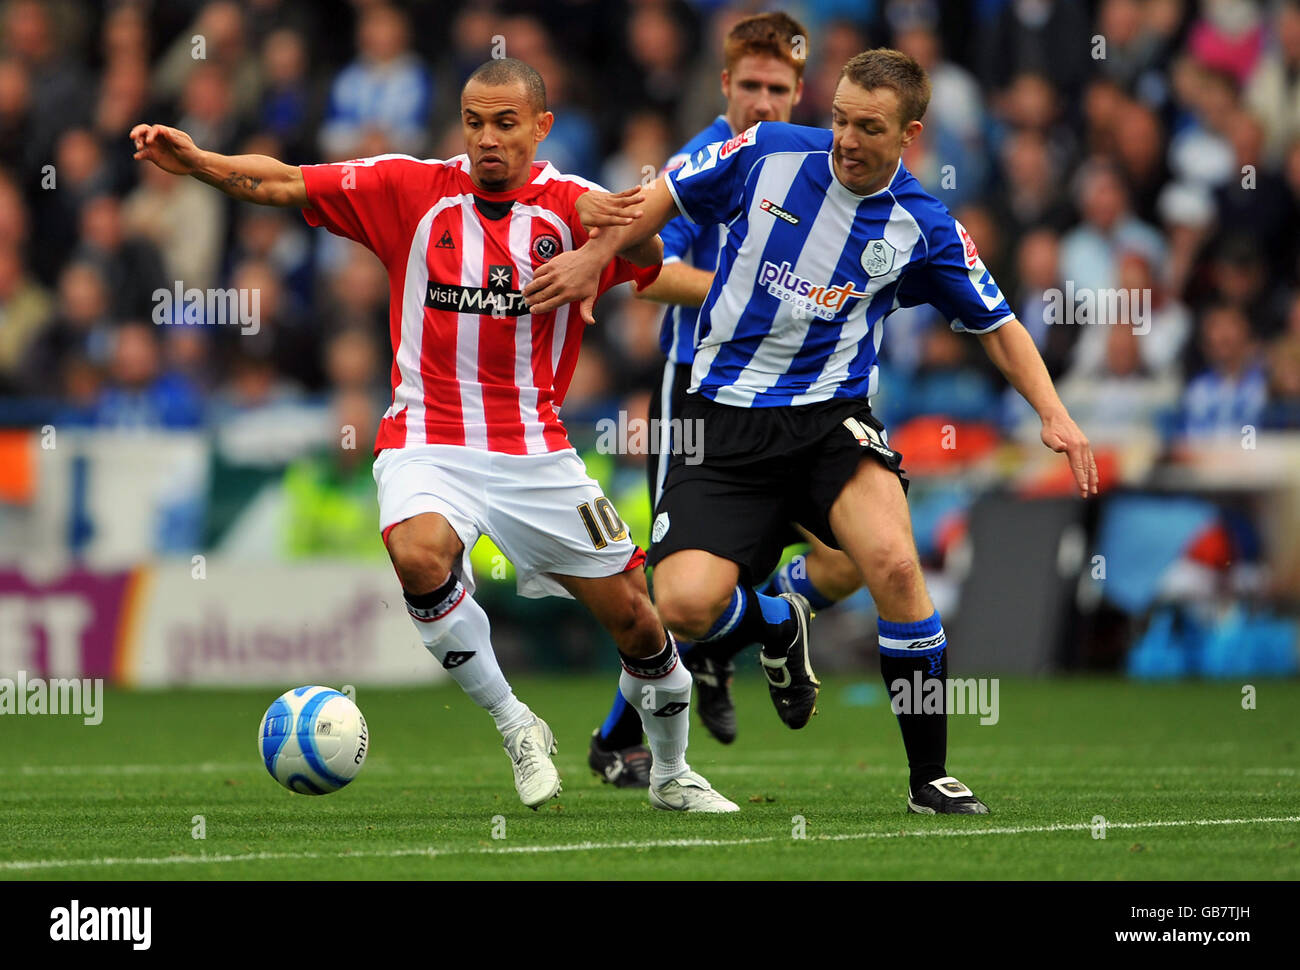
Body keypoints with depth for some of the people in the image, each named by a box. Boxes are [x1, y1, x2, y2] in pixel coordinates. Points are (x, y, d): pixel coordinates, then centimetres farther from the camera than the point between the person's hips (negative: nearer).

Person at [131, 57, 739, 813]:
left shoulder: (571, 206, -2)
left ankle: (672, 774, 32)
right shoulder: (413, 191, -1)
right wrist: (197, 161, -21)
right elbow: (283, 184, -5)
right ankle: (515, 728, -13)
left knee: (636, 622, 4)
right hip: (430, 445, -1)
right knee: (419, 556, -33)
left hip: (536, 452, 1)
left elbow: (649, 259, -20)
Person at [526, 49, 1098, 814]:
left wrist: (1053, 414, -4)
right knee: (685, 605, -19)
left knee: (894, 561, -29)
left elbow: (997, 325, 8)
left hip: (832, 416, -1)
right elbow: (669, 196, 13)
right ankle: (778, 627, 21)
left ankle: (931, 778, -13)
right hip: (724, 421, 1)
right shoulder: (767, 153, -4)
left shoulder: (924, 228, -3)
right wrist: (596, 255, 7)